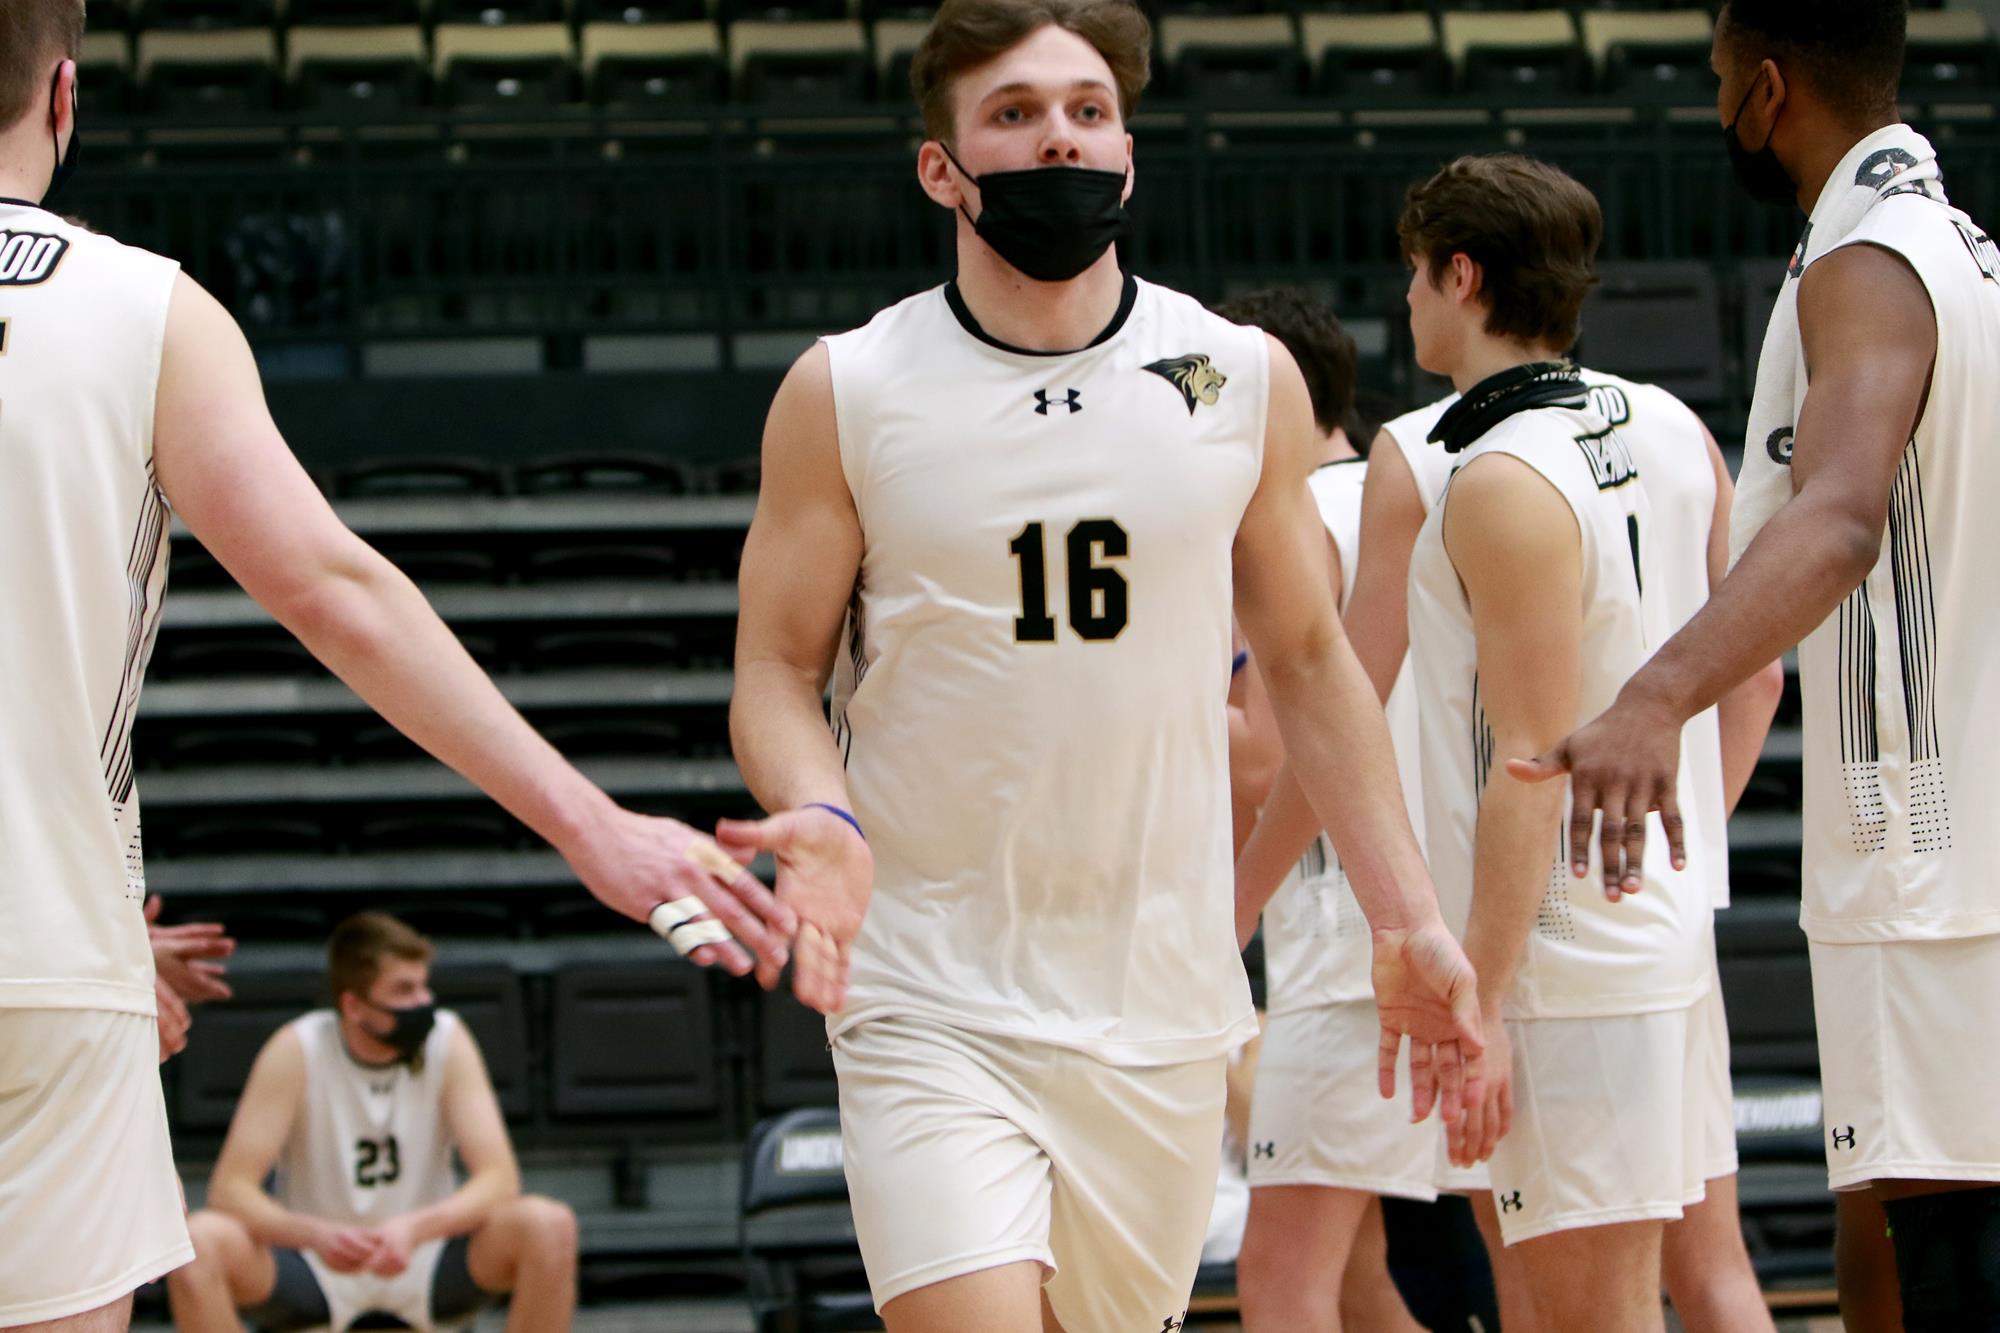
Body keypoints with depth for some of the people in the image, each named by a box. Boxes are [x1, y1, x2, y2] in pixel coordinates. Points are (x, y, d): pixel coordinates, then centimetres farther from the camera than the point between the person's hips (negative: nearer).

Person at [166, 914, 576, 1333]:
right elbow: (230, 1187, -19)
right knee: (199, 1242, -32)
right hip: (315, 1264, -1)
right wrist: (314, 1234, -40)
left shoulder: (448, 1042, -9)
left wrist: (416, 1229, -38)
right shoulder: (296, 1051, -14)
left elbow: (499, 1179, -17)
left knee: (549, 1226, -27)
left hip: (424, 1257, 1)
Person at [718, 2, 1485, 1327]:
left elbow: (1308, 660, 14)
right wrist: (822, 818, -19)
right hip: (932, 1004, -3)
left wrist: (1408, 919, 8)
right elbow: (776, 669, 2)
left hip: (1160, 1007, 3)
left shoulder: (1245, 382, 5)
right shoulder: (848, 393, -2)